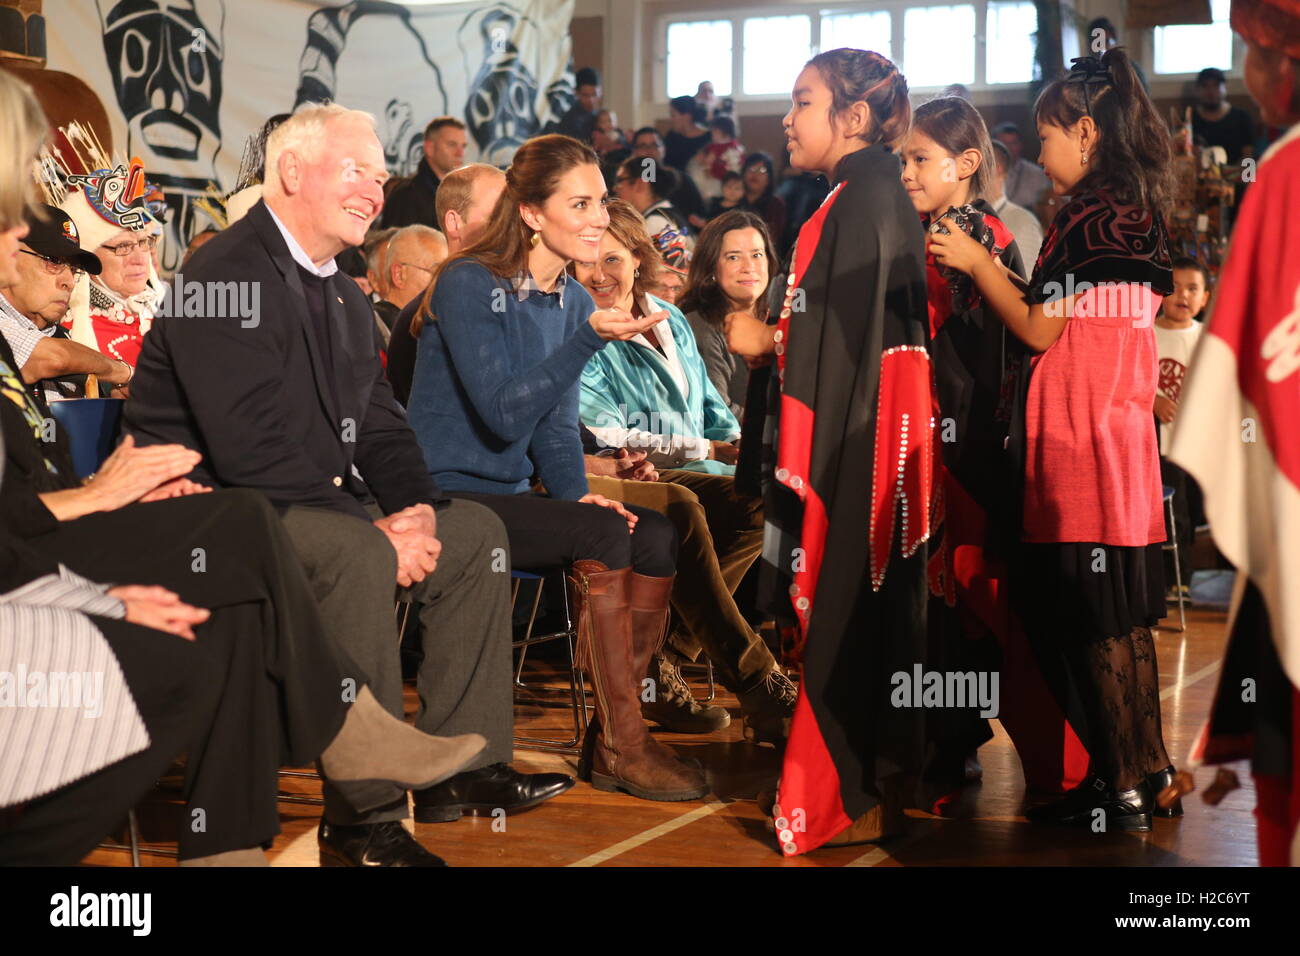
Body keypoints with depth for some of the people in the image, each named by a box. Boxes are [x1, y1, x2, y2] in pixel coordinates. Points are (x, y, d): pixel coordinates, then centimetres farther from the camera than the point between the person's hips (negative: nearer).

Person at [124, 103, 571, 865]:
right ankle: (364, 817, -24)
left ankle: (460, 765, 5)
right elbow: (250, 449, -27)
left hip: (319, 501, 10)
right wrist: (376, 529, -25)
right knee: (357, 556, -34)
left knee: (477, 530, 4)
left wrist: (413, 507, -8)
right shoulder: (231, 275, -18)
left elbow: (381, 425, 14)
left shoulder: (344, 298, 14)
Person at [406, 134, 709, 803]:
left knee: (656, 536, -12)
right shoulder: (467, 285, -13)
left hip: (510, 495, 8)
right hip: (446, 496, -7)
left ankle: (607, 742, -7)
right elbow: (504, 414, -23)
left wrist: (576, 493, -5)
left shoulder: (572, 301, 9)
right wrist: (590, 339, -30)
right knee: (603, 536, -25)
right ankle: (624, 748, -17)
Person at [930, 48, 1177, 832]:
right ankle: (1147, 766, 24)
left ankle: (1120, 789, 3)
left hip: (1079, 436, -9)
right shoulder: (1140, 211, 13)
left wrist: (977, 263, -3)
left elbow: (1040, 328, -13)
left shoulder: (1085, 216, -14)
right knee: (1123, 608, 15)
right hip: (1123, 431, 9)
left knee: (1094, 617, -3)